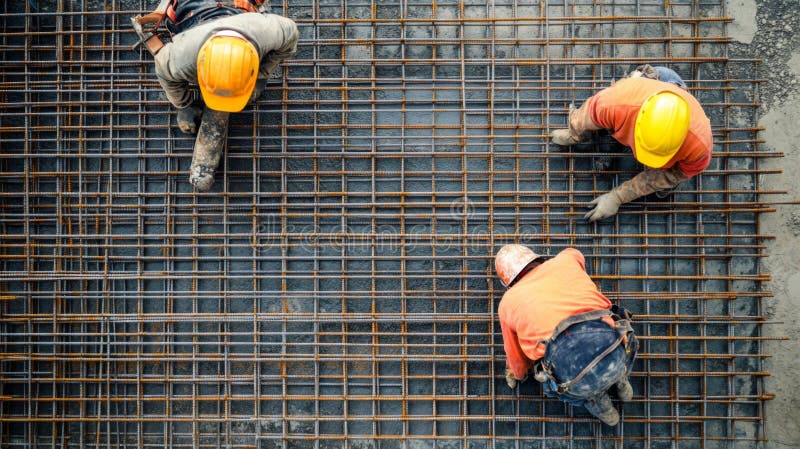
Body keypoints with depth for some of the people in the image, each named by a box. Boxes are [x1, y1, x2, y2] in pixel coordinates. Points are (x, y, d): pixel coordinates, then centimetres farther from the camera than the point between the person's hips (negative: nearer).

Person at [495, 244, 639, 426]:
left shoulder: (508, 302, 20)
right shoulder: (566, 260, 23)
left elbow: (516, 357, 34)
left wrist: (517, 374, 57)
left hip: (575, 375, -2)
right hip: (617, 357, 3)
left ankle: (594, 399, 21)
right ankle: (619, 382, 29)